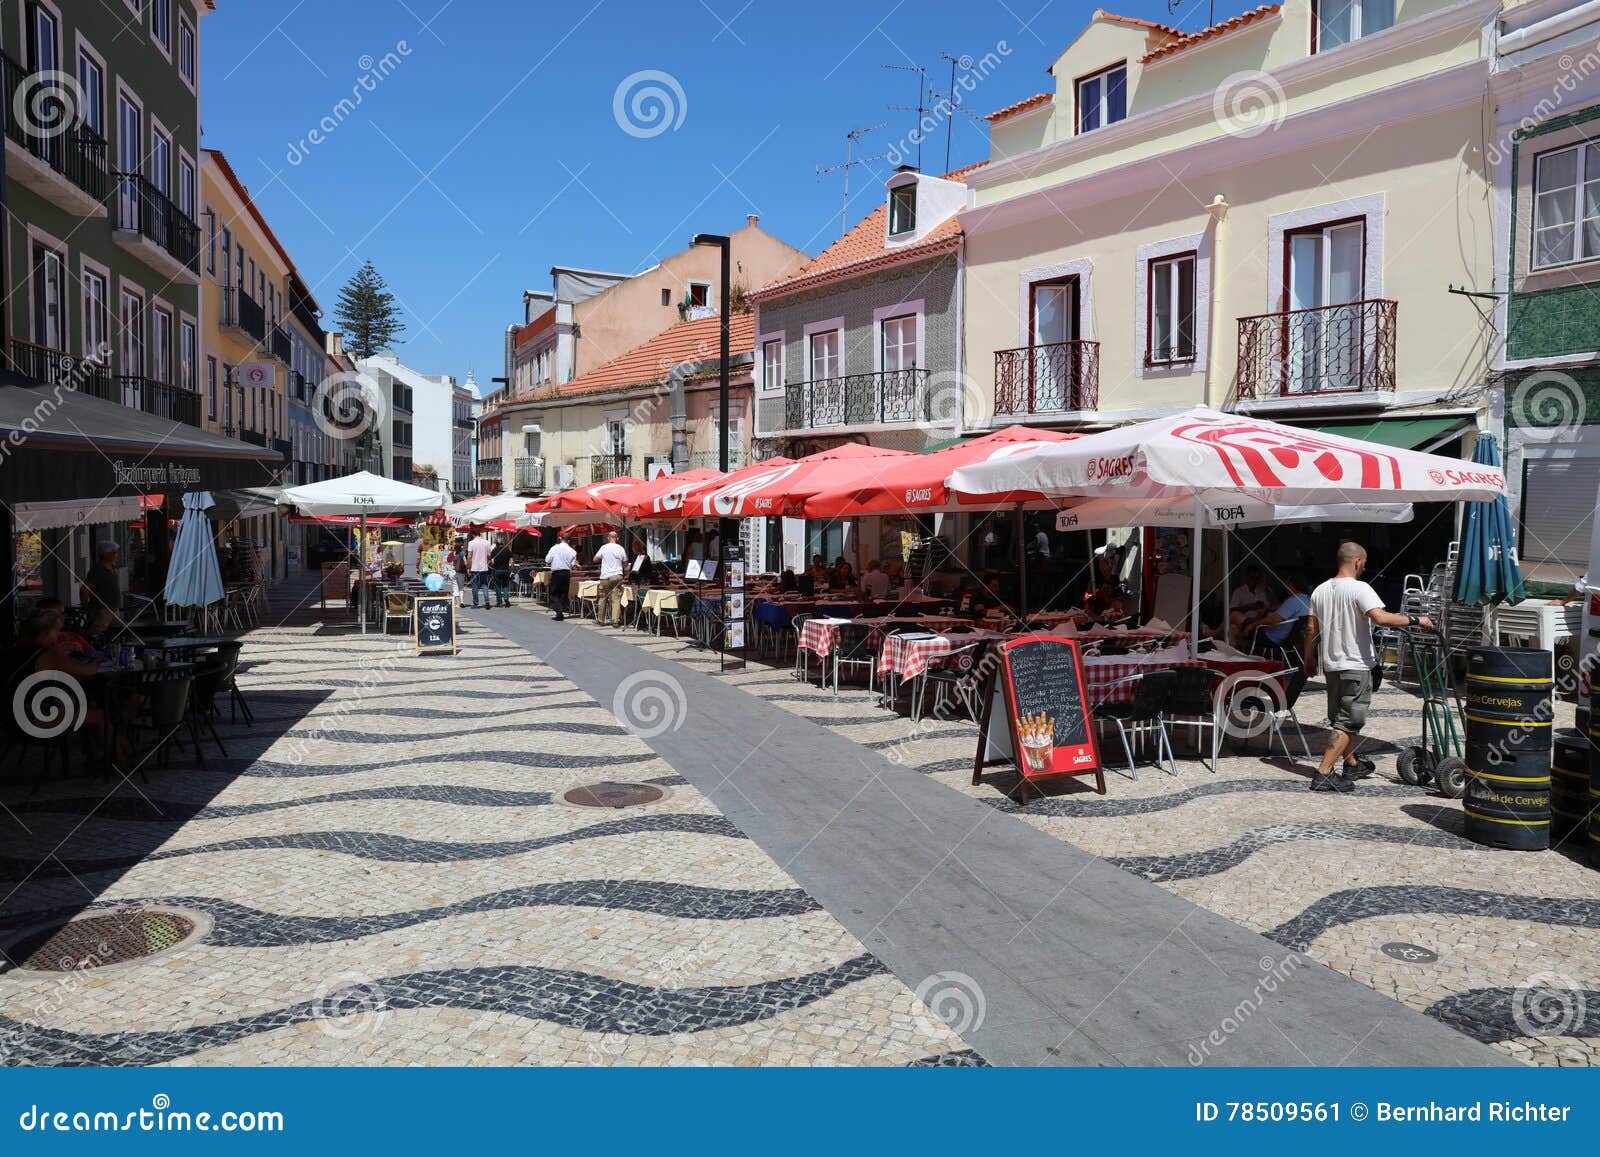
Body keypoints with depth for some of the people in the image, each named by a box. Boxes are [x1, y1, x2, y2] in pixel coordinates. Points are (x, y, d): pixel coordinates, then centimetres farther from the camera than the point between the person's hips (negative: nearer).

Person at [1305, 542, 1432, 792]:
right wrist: (1415, 620, -18)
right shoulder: (1359, 589, -14)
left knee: (1340, 718, 20)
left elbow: (1311, 629, 10)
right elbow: (1381, 617, -29)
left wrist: (1309, 659, 21)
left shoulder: (1320, 591, 7)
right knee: (1347, 722, -5)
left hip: (1331, 665, 8)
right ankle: (1323, 775, -11)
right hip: (1356, 666, -8)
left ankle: (1352, 765, 36)